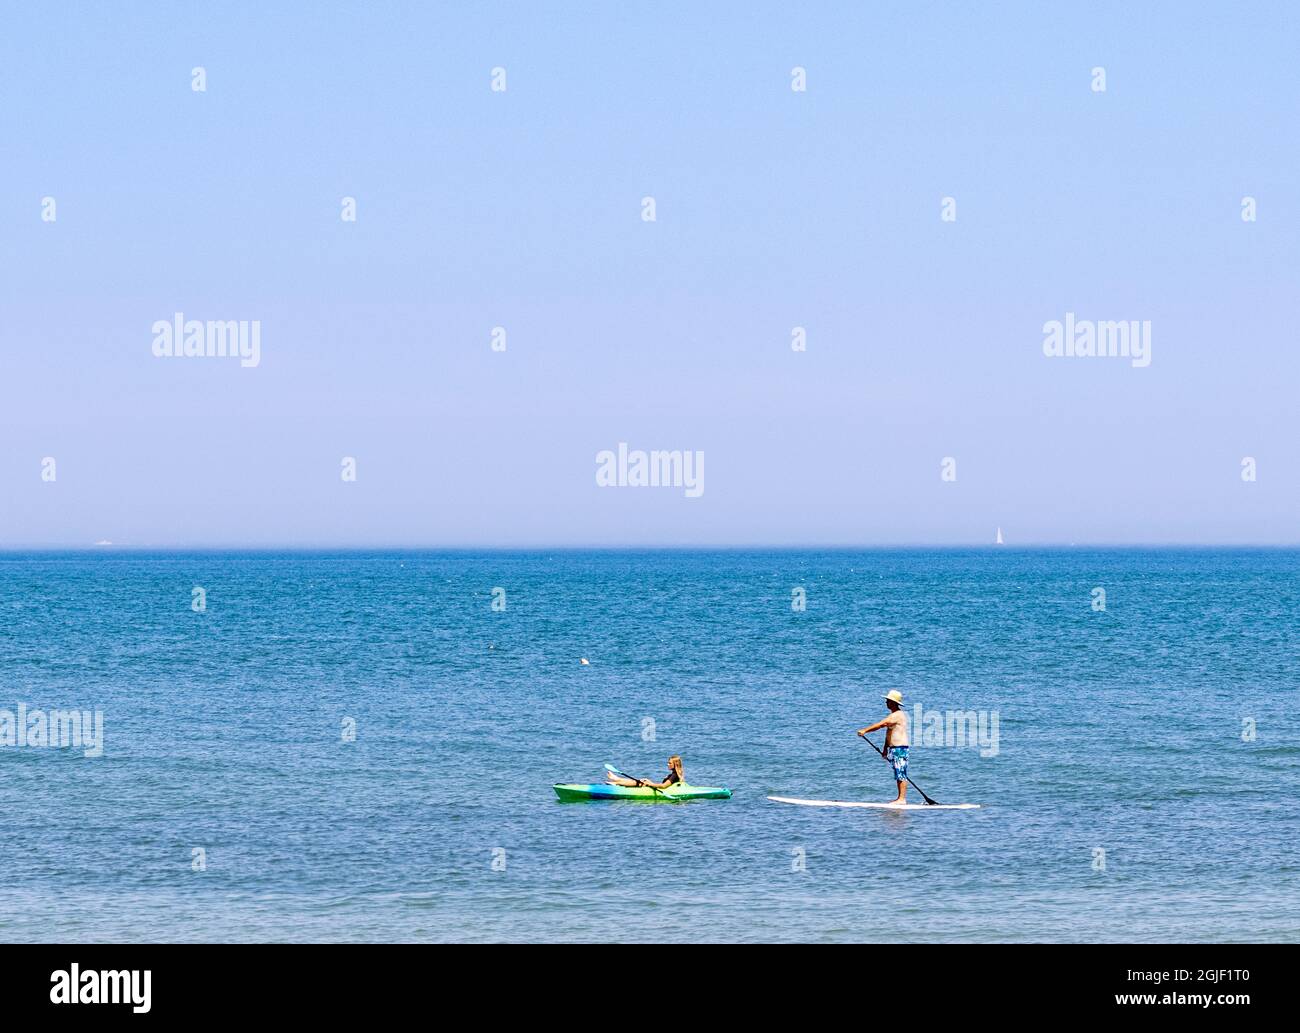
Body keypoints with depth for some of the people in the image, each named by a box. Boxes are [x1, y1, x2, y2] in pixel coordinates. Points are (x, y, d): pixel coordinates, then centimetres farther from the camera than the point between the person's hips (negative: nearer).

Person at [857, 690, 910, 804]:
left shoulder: (897, 715, -16)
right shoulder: (893, 715, 19)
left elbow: (881, 724, -24)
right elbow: (889, 733, 23)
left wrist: (865, 730, -25)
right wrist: (885, 749, 22)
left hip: (900, 748, -11)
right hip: (893, 748, 11)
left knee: (901, 774, -10)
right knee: (899, 775, 11)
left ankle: (902, 799, -11)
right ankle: (900, 798, 13)